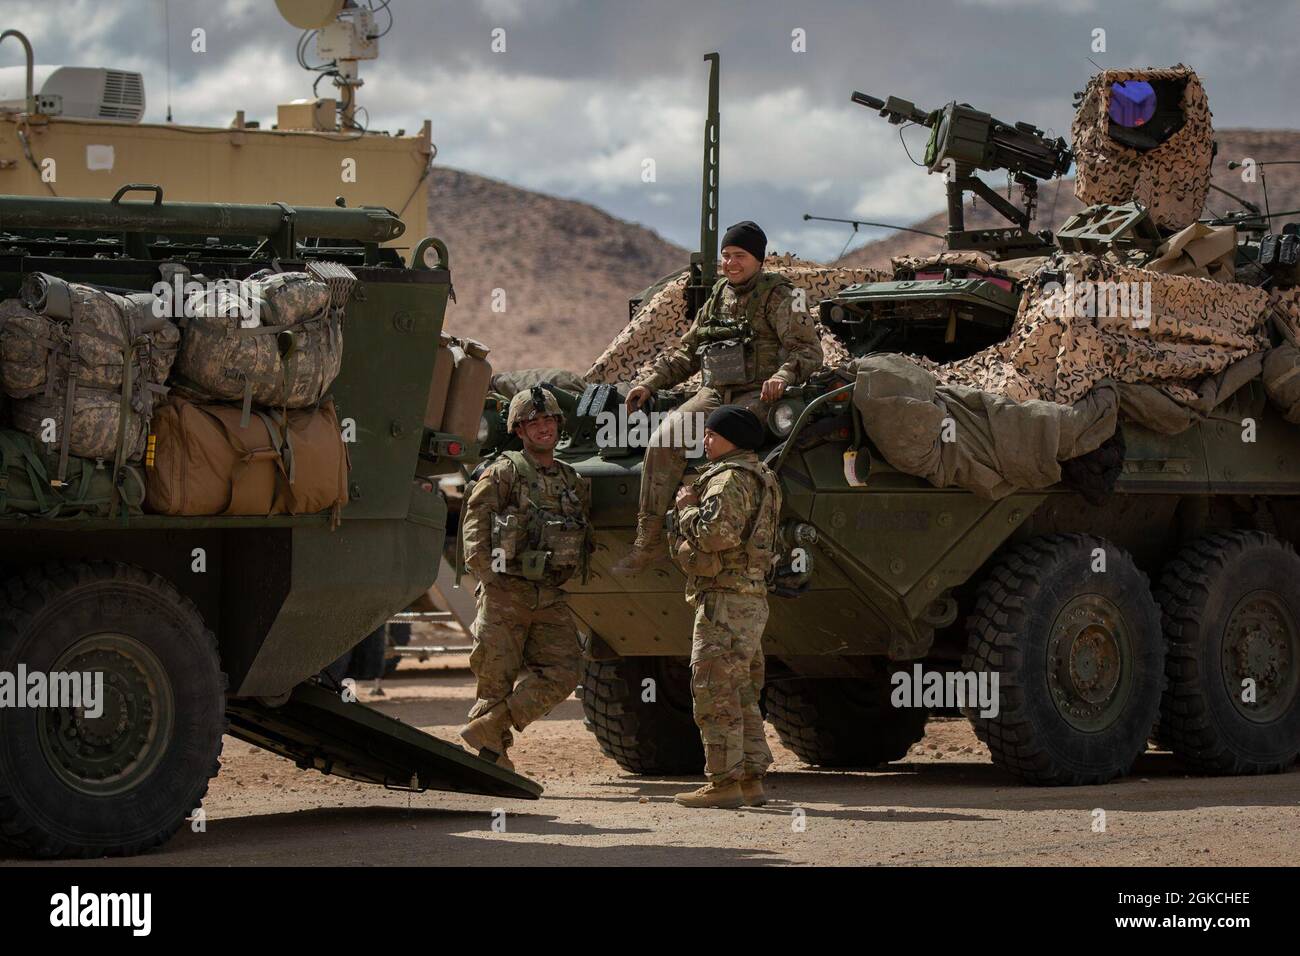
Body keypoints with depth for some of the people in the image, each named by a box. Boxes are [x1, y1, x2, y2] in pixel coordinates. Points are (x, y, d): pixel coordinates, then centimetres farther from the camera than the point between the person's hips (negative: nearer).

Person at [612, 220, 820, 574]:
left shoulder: (778, 297, 0)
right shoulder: (718, 297, 19)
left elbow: (810, 350, -8)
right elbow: (686, 352, 26)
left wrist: (784, 375, -27)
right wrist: (649, 382, 14)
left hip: (757, 398, -5)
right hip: (714, 394, 5)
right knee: (663, 440, -19)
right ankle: (648, 540, -19)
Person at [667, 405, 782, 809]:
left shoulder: (730, 479, -12)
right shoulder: (760, 477, 21)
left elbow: (716, 534, -25)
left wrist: (688, 507, -9)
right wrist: (691, 507, 11)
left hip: (724, 598, -11)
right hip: (750, 597, 11)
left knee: (715, 692, -9)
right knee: (742, 696, 12)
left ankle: (724, 782, -10)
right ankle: (751, 779, 13)